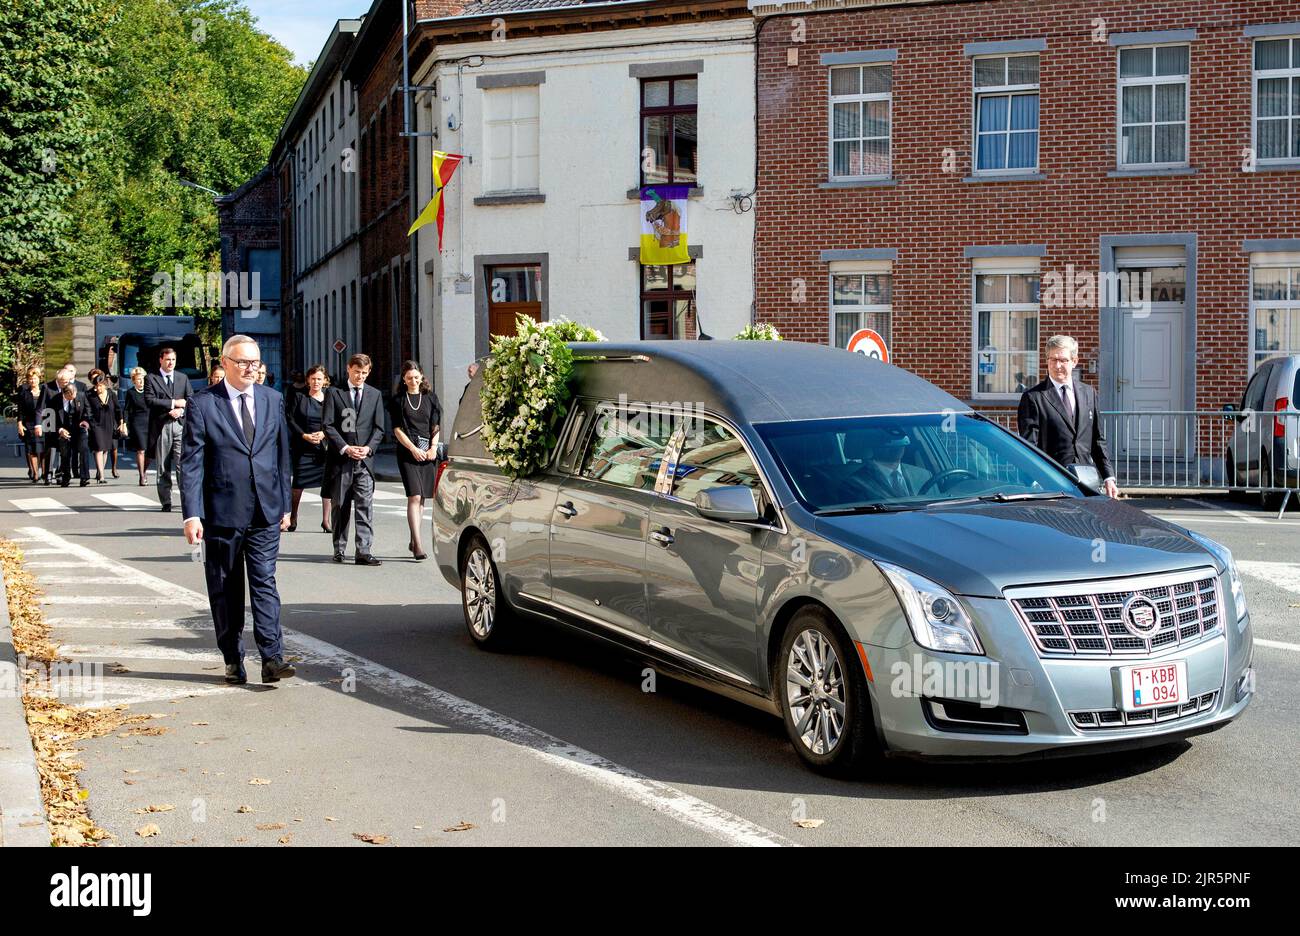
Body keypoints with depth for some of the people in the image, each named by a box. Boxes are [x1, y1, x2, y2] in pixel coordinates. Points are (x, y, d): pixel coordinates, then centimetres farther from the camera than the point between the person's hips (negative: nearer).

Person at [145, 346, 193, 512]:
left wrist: (181, 410, -8)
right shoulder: (151, 379, 5)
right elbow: (149, 400, -8)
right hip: (161, 426, -1)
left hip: (180, 425, 1)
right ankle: (166, 503, 8)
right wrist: (173, 403, -10)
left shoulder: (183, 378, 16)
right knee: (163, 468, 3)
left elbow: (190, 399, 10)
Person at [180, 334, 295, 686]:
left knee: (265, 584, -3)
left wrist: (285, 504, 11)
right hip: (222, 513, -2)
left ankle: (272, 659, -6)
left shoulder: (272, 399, 8)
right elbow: (191, 462, -6)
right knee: (225, 590, 7)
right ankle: (233, 661, 16)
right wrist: (191, 513, -12)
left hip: (265, 512, 2)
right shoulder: (203, 403, -3)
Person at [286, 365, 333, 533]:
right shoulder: (299, 397, 3)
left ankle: (326, 520, 9)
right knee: (298, 482, 1)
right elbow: (291, 419, 0)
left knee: (327, 484, 0)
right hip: (303, 448, -1)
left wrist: (324, 434, -12)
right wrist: (304, 435, -12)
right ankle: (293, 517, 18)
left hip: (325, 447, 1)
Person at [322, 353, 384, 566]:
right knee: (341, 506, 7)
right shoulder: (334, 393, 4)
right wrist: (345, 448, -12)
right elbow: (327, 424, -2)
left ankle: (363, 552, -10)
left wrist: (369, 447, -7)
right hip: (341, 458, -1)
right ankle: (339, 549, 17)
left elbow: (379, 427, 10)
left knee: (364, 506, -7)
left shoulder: (374, 395, 12)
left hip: (365, 460, 1)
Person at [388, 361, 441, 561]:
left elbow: (436, 425, 10)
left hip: (427, 452, 3)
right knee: (414, 496, -14)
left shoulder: (430, 397, 11)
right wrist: (413, 449, -11)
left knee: (421, 498, 7)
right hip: (407, 452, -3)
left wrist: (433, 448, -4)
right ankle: (418, 544, -20)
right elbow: (397, 429, 0)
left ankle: (413, 541, 19)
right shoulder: (398, 400, 4)